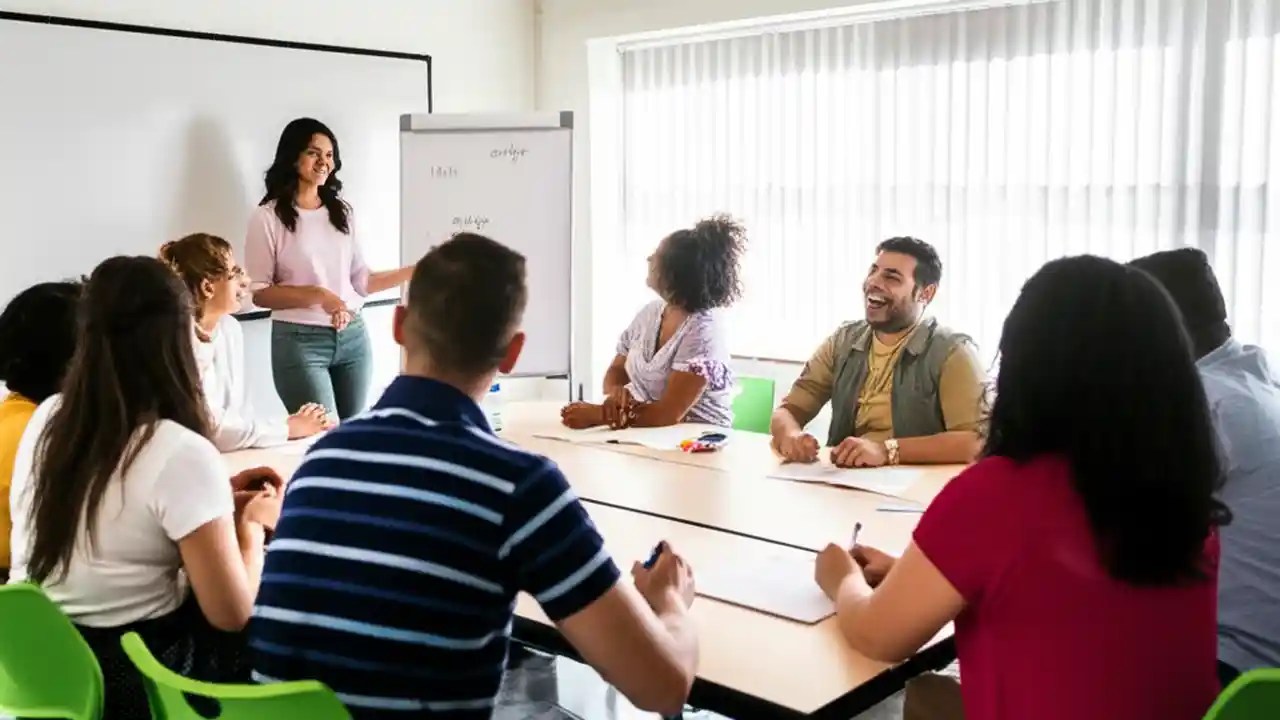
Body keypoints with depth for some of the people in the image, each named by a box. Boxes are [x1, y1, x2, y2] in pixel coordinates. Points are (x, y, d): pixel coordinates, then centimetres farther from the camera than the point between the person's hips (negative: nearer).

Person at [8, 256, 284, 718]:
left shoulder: (46, 419, 0)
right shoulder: (180, 454, -22)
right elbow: (232, 614, -18)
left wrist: (215, 498, 11)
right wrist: (252, 524, -1)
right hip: (131, 683, -7)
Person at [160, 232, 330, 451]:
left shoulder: (231, 328, 5)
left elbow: (241, 411, 5)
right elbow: (214, 431, -18)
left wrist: (294, 424, -10)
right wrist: (290, 428, -10)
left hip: (233, 456, 6)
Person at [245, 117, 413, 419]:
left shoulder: (342, 212, 9)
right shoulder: (268, 218, -5)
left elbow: (360, 281, 11)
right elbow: (259, 292, -7)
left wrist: (416, 271, 2)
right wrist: (318, 295, -19)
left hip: (353, 337, 5)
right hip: (300, 341, -5)